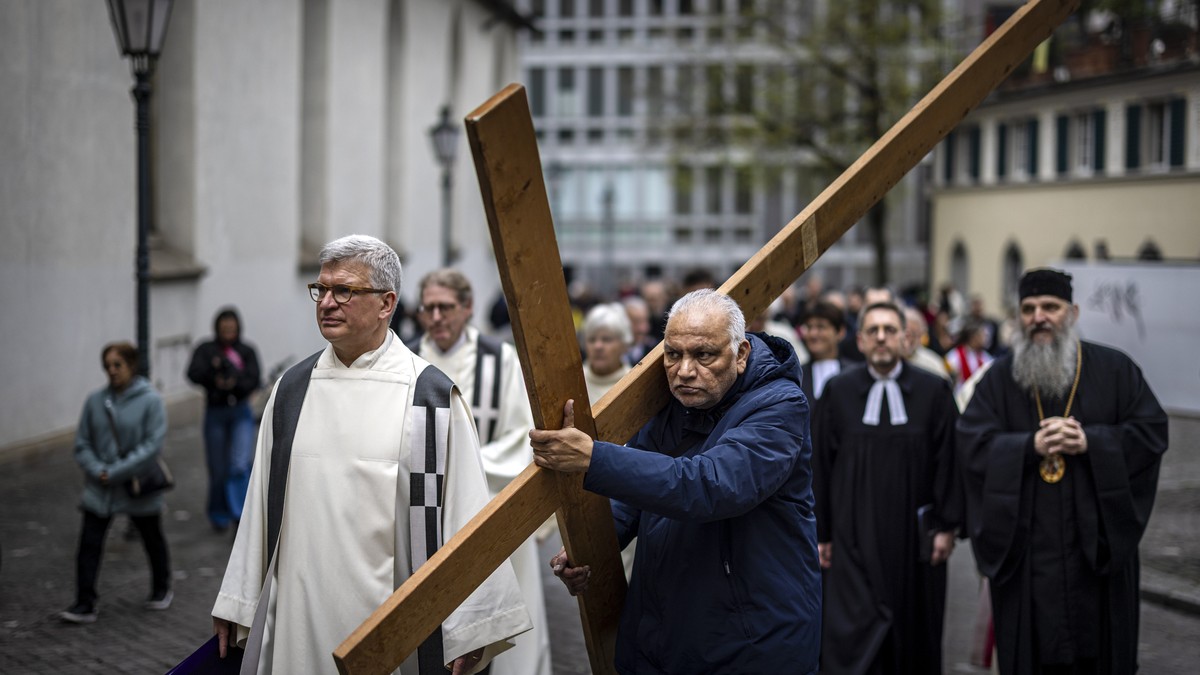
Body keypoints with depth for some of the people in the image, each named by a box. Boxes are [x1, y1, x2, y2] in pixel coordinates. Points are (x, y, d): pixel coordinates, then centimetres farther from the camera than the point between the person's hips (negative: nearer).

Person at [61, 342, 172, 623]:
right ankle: (85, 604, 0)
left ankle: (161, 589, 39)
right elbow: (82, 444, 3)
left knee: (153, 540, 17)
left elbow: (152, 445, -17)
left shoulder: (150, 400, -13)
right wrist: (97, 471, -14)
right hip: (99, 490, 3)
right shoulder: (95, 400, -1)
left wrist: (115, 473, -20)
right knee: (89, 544, -6)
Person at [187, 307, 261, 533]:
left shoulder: (247, 351, 3)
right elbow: (194, 374, -11)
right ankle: (220, 516, 24)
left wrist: (235, 383, -25)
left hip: (241, 413, -1)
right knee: (218, 470, 7)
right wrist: (214, 367, -27)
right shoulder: (206, 350, 3)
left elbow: (253, 379, -7)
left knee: (240, 464, -17)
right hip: (215, 413, 1)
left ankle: (240, 513, -16)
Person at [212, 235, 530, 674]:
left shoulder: (433, 395, -6)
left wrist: (470, 632, -10)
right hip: (299, 616, 3)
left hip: (393, 627, -3)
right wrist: (237, 604, 12)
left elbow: (465, 510, -8)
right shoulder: (291, 390, 7)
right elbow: (261, 504, 12)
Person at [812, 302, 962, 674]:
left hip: (914, 537, 1)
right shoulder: (838, 391, 0)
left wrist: (947, 526, -4)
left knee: (914, 640, 11)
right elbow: (821, 464, 3)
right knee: (853, 632, -6)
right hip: (854, 535, 0)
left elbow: (948, 460, -1)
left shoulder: (933, 391, -2)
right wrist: (821, 532, 3)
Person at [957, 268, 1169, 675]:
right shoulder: (999, 378, 5)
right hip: (1024, 546, 0)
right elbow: (971, 444, -4)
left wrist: (1091, 442, -16)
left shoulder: (1115, 370, 3)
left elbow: (1153, 431, -3)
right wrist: (1031, 445, -18)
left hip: (1099, 541, 0)